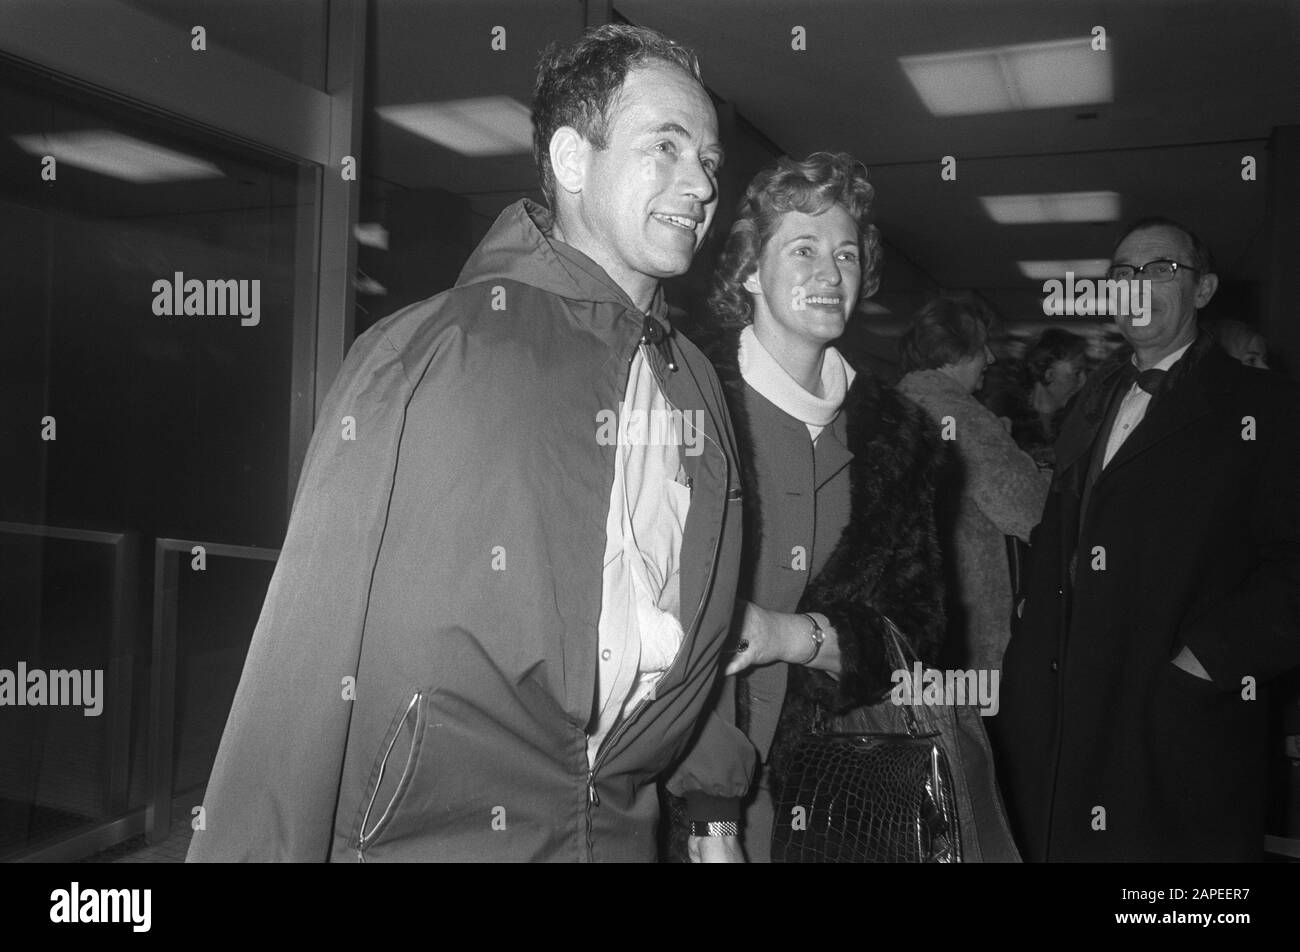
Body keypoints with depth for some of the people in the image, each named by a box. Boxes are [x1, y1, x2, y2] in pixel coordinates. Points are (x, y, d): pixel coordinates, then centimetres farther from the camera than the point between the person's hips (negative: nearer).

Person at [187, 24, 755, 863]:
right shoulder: (425, 357, -14)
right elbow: (309, 655, -15)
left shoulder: (698, 384, 3)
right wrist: (253, 843, -16)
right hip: (426, 828, -5)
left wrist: (713, 794, 11)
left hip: (620, 827, 6)